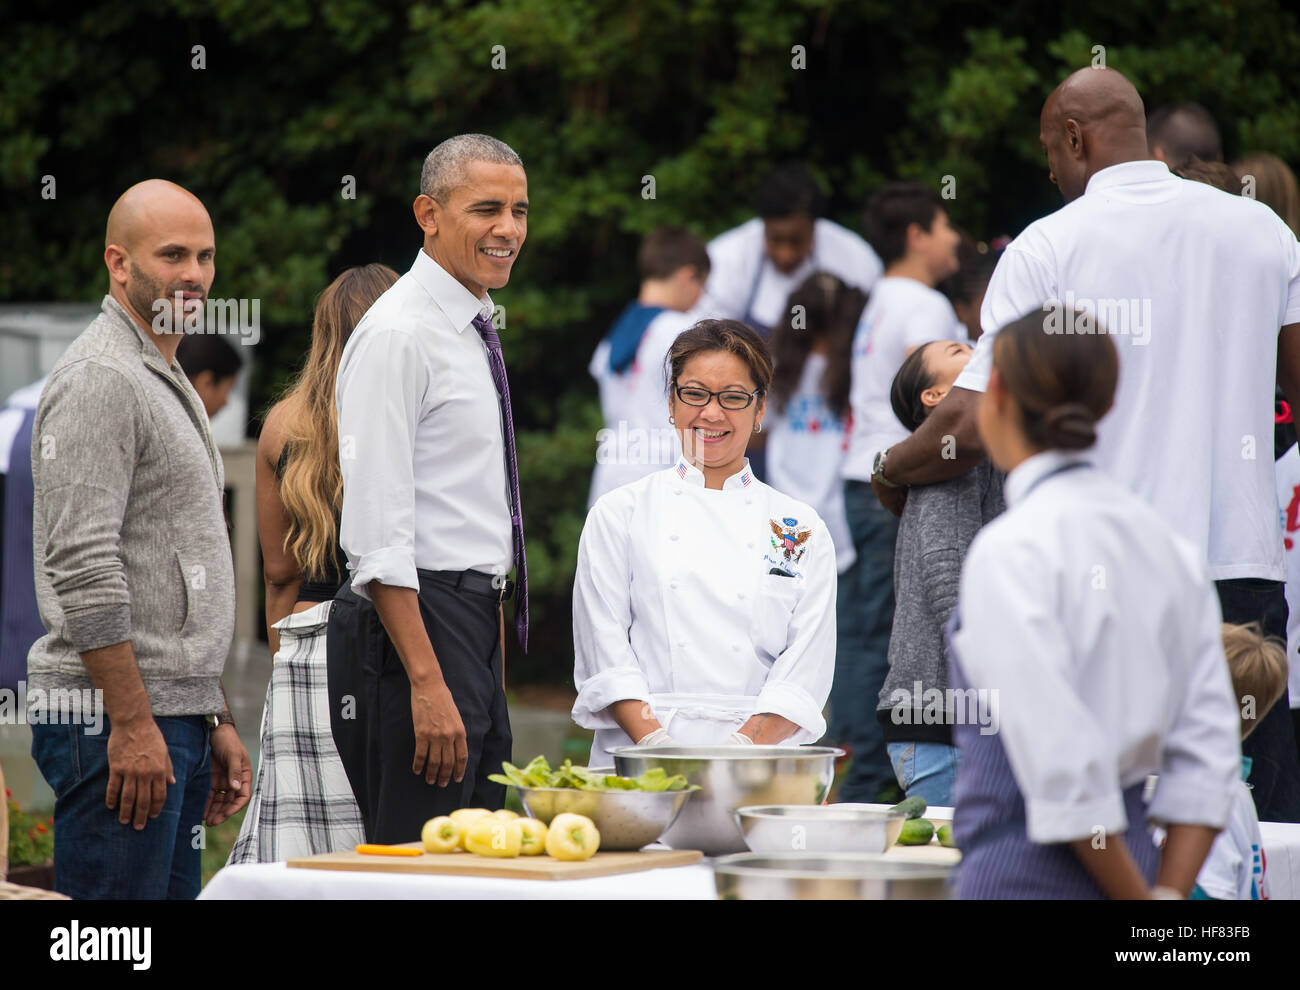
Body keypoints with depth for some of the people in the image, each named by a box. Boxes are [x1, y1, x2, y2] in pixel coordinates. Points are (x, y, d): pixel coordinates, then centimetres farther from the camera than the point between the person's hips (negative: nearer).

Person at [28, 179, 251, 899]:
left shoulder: (167, 384, 22)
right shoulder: (100, 380, -11)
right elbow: (84, 570, -19)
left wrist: (215, 720, 22)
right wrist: (133, 724, -21)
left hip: (173, 718, 10)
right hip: (114, 723, -10)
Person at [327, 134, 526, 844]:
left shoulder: (474, 331, 17)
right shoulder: (398, 334, -13)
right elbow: (377, 533, -19)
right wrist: (427, 683, -24)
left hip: (472, 624, 10)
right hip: (412, 625, -10)